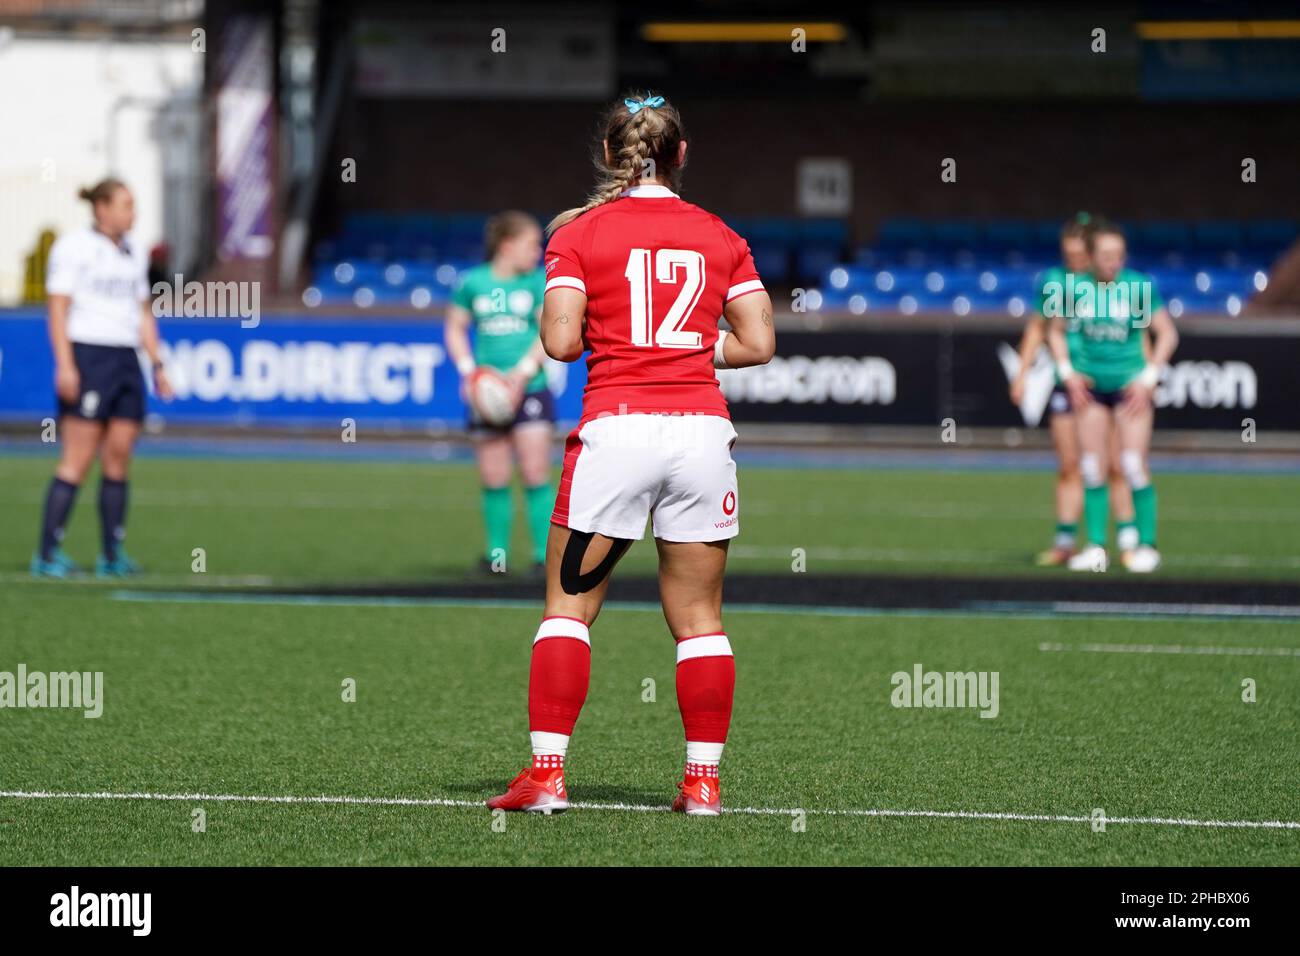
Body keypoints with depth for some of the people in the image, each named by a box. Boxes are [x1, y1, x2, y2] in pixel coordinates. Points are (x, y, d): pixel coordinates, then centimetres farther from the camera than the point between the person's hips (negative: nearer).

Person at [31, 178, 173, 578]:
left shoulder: (134, 254, 16)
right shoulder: (73, 248, -4)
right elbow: (58, 309, -9)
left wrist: (157, 365, 16)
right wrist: (65, 365, -16)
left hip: (126, 360, 7)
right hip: (86, 356, -7)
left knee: (119, 458, 3)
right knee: (78, 459, -9)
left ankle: (112, 556, 8)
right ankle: (47, 555, -7)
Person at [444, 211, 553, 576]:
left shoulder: (538, 282, 1)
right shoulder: (473, 283, 5)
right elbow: (455, 328, 14)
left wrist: (523, 372, -15)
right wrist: (467, 369, -1)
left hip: (530, 390, -2)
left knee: (535, 473, -9)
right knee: (493, 478, 3)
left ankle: (545, 555, -6)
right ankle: (497, 552, 12)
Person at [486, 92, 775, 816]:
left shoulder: (580, 233, 1)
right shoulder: (720, 237, 9)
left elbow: (561, 342, -7)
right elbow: (758, 343, 6)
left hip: (616, 424, -2)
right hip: (702, 428, 2)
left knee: (569, 605, 5)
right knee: (699, 617, 9)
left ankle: (547, 774, -1)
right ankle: (704, 779, 7)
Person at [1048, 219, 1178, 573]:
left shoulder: (1138, 287, -7)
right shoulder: (1076, 288, 1)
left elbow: (1167, 334, -1)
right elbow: (1057, 331, 15)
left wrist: (1148, 378, -7)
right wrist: (1068, 373, 3)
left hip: (1130, 385, -3)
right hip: (1089, 387, 3)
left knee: (1135, 468, -8)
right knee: (1091, 470, 2)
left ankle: (1147, 546, 0)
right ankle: (1096, 548, 9)